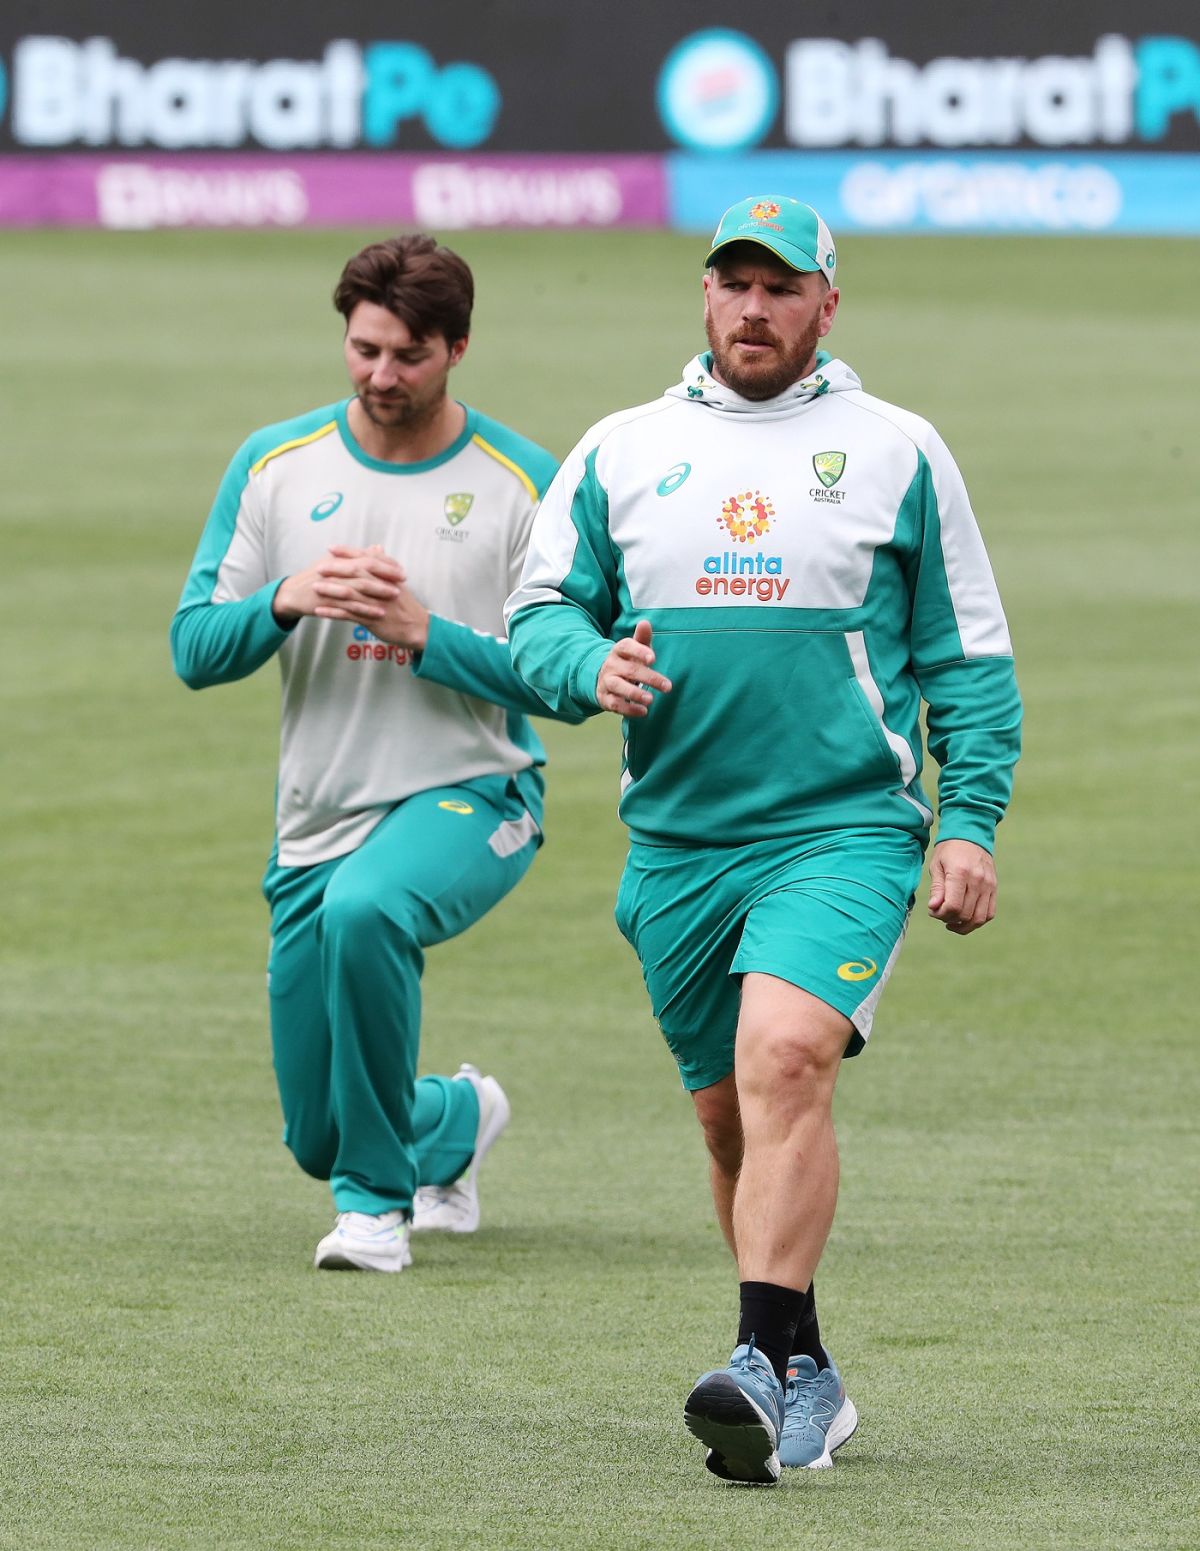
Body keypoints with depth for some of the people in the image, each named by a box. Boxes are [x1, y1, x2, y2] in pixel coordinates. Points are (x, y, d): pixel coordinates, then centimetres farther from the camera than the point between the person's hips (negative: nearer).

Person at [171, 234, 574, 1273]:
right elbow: (194, 652, 1)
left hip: (470, 796, -4)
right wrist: (286, 601, -19)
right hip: (319, 817, 4)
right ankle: (456, 1119, 44)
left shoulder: (523, 485, -6)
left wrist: (425, 634, -21)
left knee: (365, 907, -39)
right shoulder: (275, 466, 2)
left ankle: (377, 1198, -20)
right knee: (318, 1139, 6)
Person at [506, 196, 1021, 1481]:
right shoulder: (619, 453, 11)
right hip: (676, 845, 4)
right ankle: (808, 1381, 22)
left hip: (843, 830, -4)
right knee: (730, 1119, 8)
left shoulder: (898, 454, 5)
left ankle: (765, 1362, -31)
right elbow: (538, 615, 13)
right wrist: (591, 666, -10)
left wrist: (970, 821, -1)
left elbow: (967, 658, 8)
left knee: (784, 1060, -25)